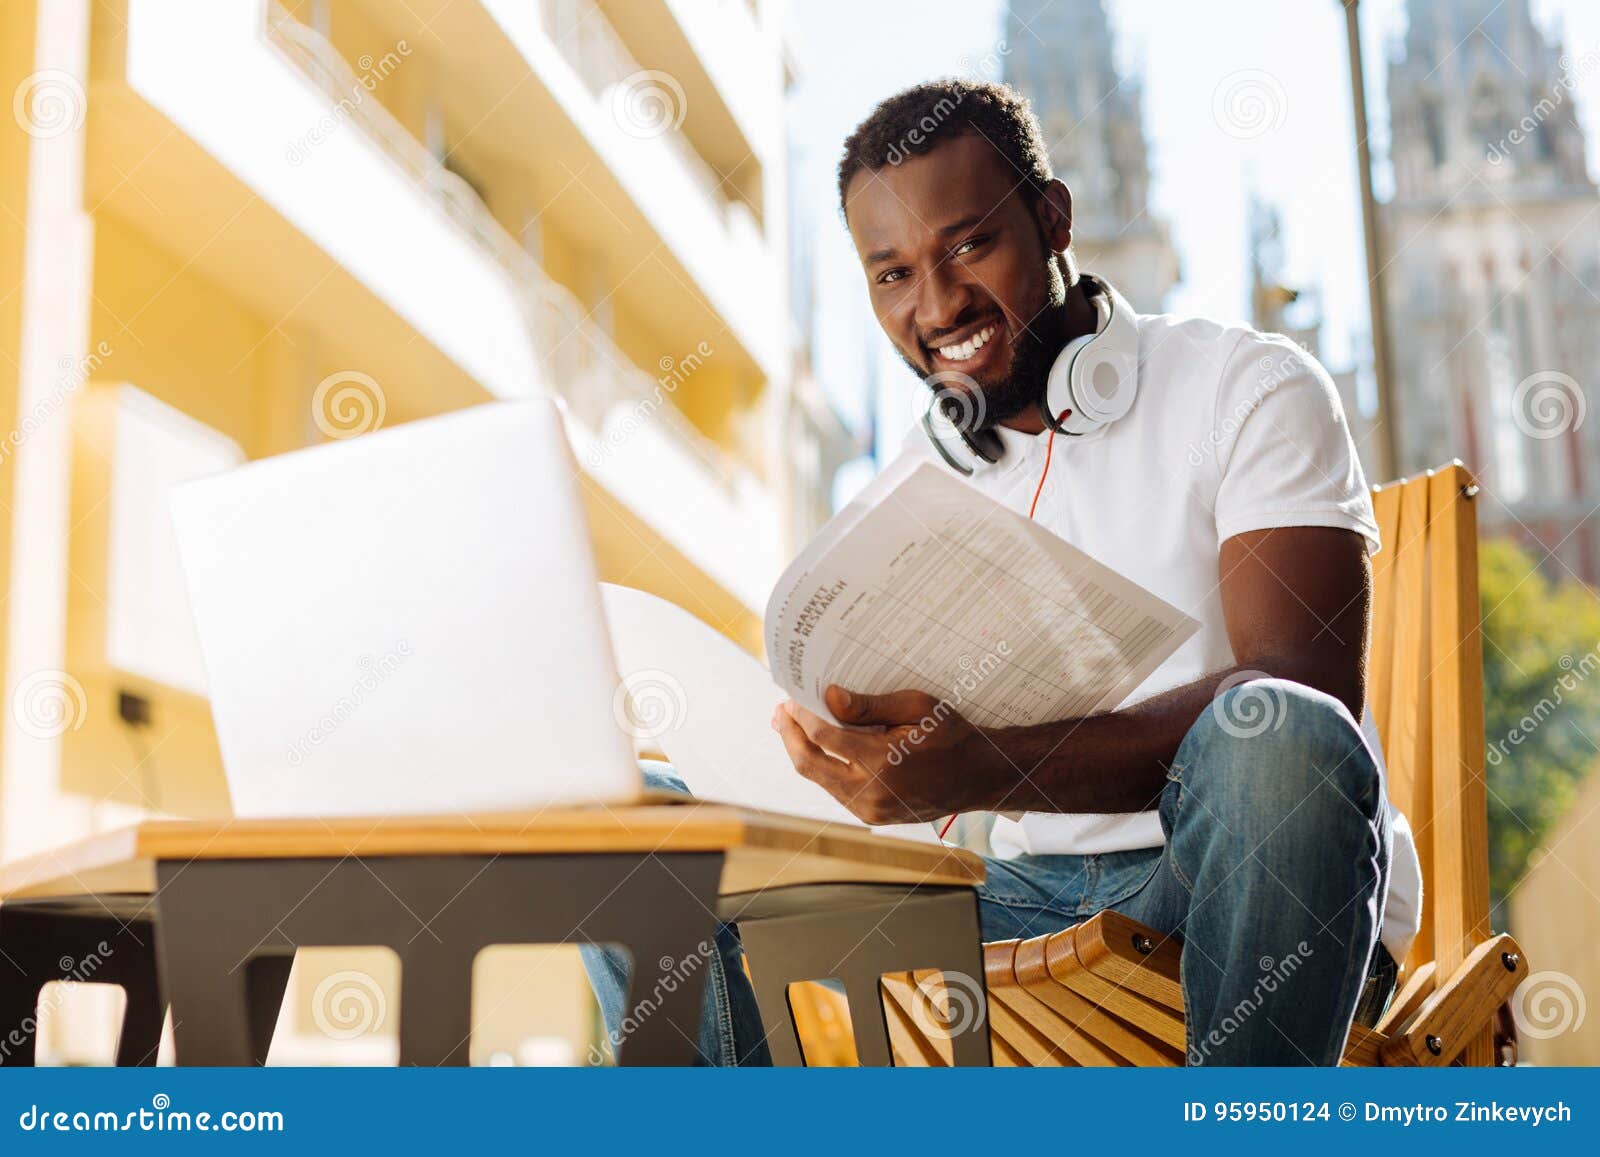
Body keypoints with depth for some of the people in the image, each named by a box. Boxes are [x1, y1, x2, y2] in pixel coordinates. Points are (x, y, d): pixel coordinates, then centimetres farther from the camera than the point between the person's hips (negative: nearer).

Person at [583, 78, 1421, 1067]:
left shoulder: (1248, 389, -4)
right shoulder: (923, 474, 12)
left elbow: (1307, 696, -19)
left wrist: (989, 769, -33)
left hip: (1264, 886, -4)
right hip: (1030, 891, 4)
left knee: (1275, 733, -39)